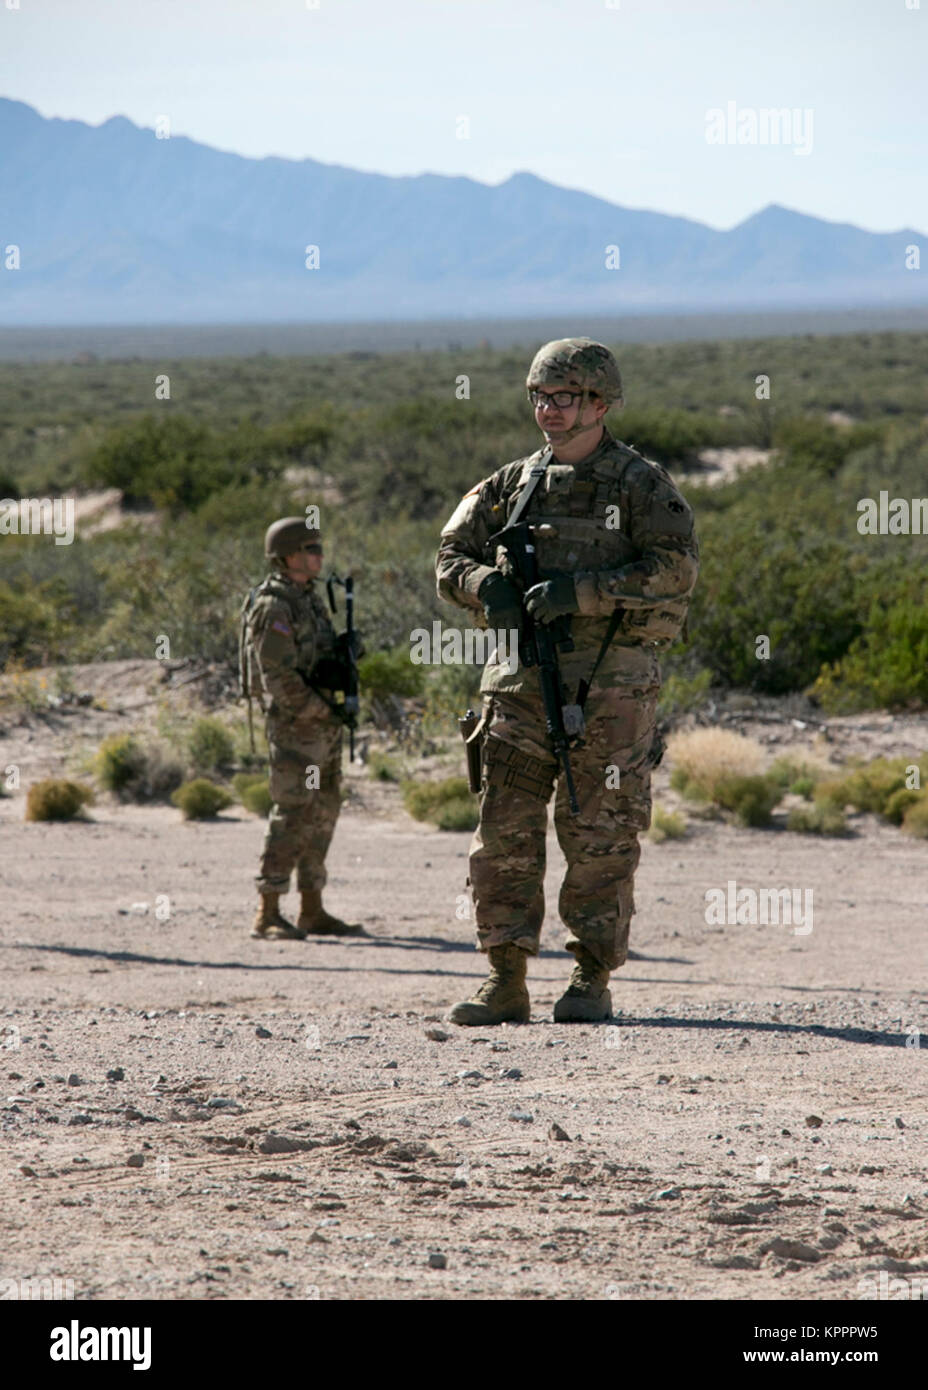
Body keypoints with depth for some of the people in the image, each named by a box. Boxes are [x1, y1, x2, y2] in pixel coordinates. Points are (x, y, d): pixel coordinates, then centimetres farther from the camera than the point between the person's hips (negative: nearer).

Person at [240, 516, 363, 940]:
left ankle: (312, 912, 16)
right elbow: (278, 675, -19)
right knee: (291, 815, -11)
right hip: (296, 726, -9)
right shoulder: (273, 606, -13)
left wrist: (338, 707, 12)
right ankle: (268, 916, -10)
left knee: (321, 816, 10)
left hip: (324, 724, 9)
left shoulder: (310, 599, 16)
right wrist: (320, 710, -16)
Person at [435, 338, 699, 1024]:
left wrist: (580, 592, -20)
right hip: (522, 682, 4)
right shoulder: (513, 483, 13)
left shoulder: (641, 484, -1)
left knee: (599, 837, -1)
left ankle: (594, 980, 7)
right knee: (504, 833, -1)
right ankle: (505, 982, 4)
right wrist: (489, 586, -8)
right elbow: (453, 555, 16)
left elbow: (677, 568, -13)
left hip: (611, 690, -4)